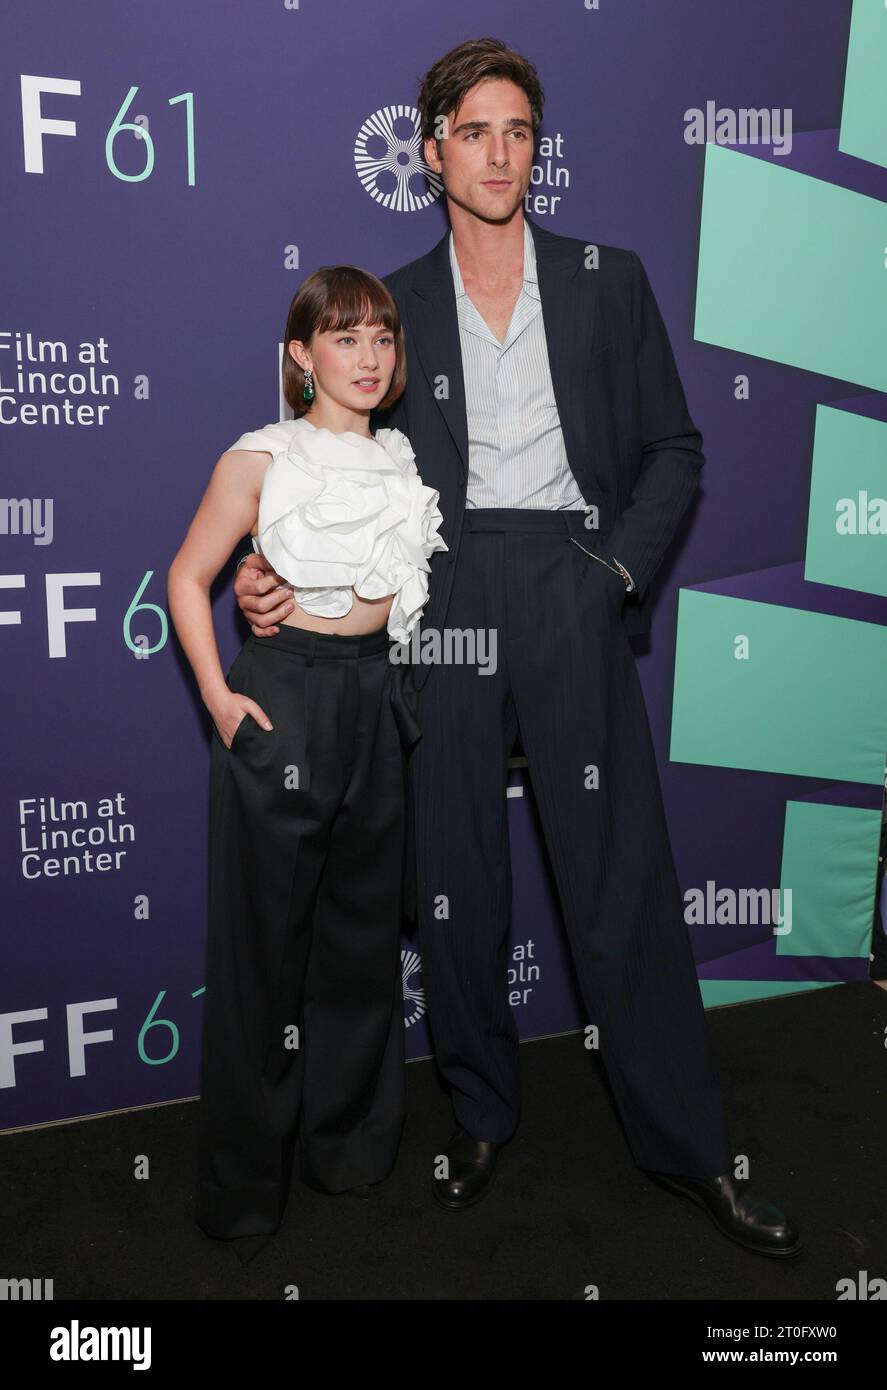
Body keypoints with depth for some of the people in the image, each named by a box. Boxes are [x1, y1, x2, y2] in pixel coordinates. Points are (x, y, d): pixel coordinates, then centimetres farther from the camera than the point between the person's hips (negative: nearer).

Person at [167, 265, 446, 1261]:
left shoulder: (404, 459, 9)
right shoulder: (262, 459, -5)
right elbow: (188, 577, -2)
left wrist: (400, 679, 9)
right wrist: (216, 695, -10)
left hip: (377, 703, 5)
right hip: (282, 699, -5)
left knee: (365, 927, 13)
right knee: (267, 937, 4)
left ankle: (348, 1142, 32)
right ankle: (244, 1181, 21)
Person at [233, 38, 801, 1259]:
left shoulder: (611, 281, 9)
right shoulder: (393, 303, 10)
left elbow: (672, 449, 9)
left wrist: (620, 567, -6)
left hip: (571, 594, -1)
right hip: (441, 599, 1)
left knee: (623, 873, 1)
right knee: (455, 878, 7)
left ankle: (685, 1143, 17)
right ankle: (480, 1112, 28)